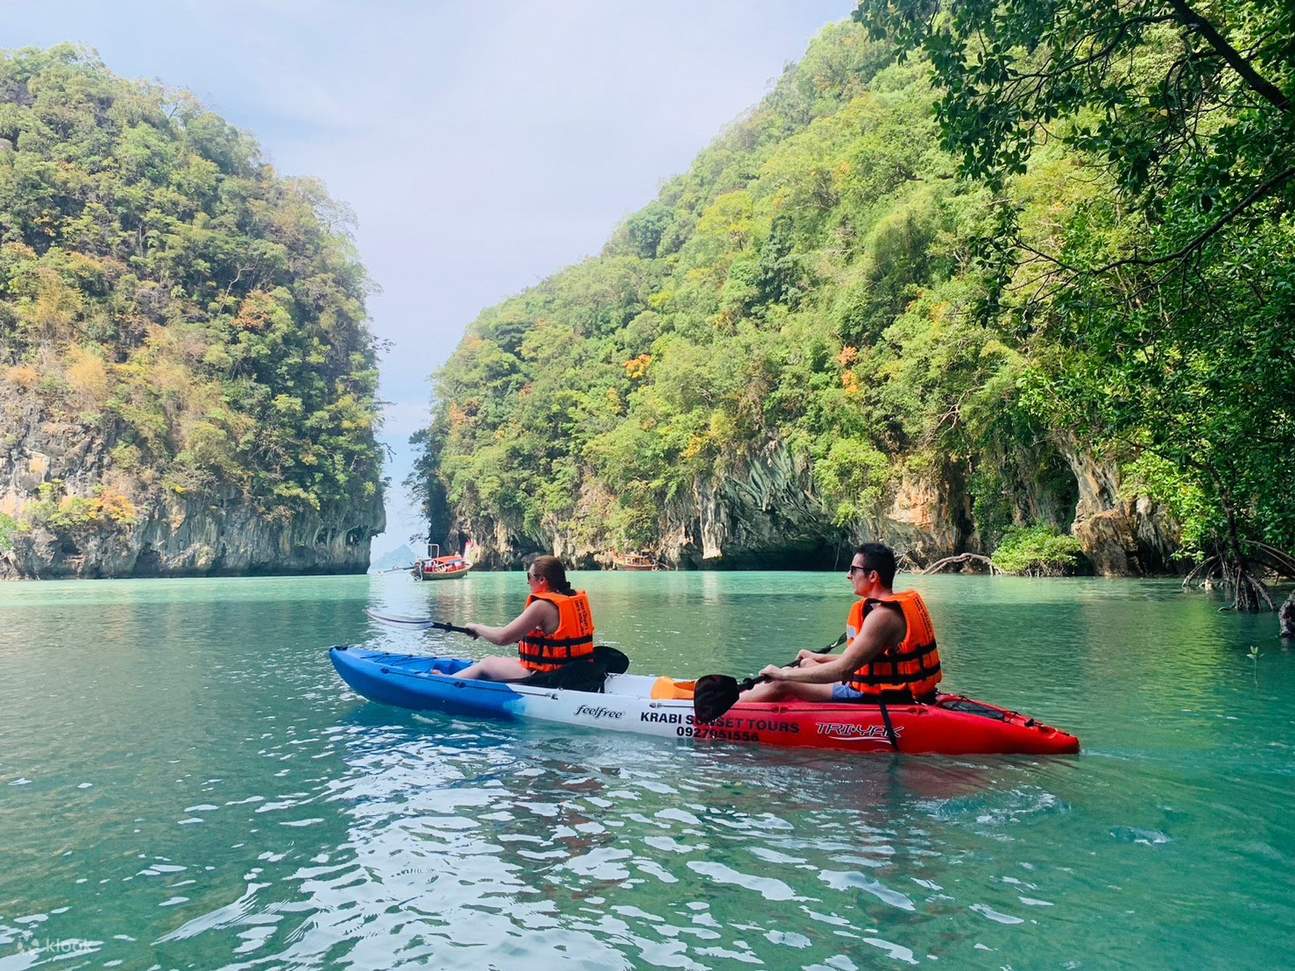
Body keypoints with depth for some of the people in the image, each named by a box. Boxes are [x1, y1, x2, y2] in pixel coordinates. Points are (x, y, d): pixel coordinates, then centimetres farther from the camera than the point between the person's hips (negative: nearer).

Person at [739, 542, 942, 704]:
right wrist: (819, 657, 28)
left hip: (879, 704, -10)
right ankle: (742, 695, 28)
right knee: (807, 665, 20)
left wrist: (784, 674, -18)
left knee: (782, 684, -7)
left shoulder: (883, 615, -23)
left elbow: (842, 669, -26)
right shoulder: (899, 605, 9)